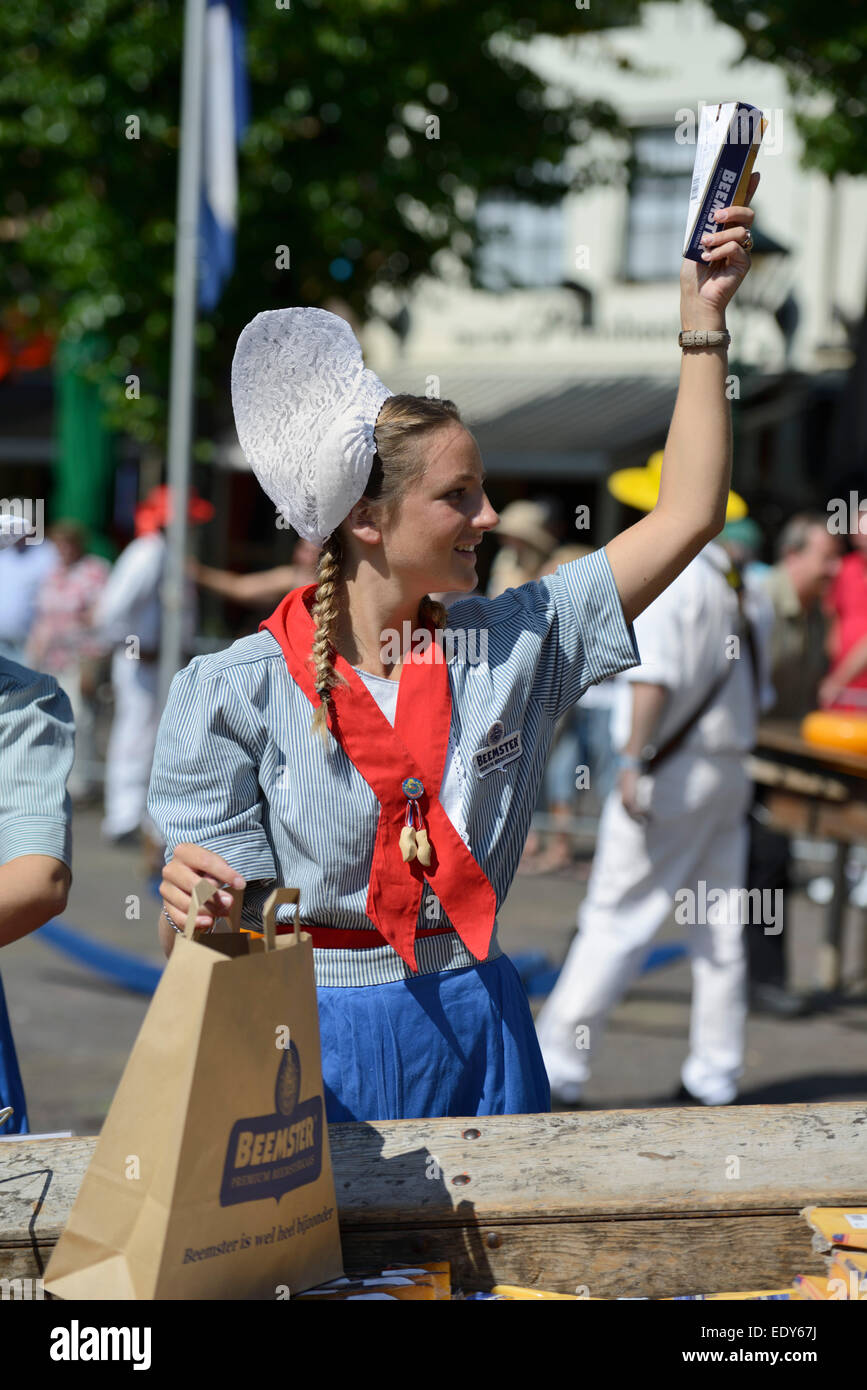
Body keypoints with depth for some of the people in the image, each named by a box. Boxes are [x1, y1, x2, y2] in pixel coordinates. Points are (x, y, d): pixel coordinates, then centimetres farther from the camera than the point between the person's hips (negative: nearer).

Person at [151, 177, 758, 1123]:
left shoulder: (511, 642, 3)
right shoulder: (238, 692, -9)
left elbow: (687, 518, 5)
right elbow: (192, 951, -7)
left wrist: (704, 323, 3)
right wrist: (187, 907, -31)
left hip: (477, 1031, 4)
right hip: (316, 1045, -4)